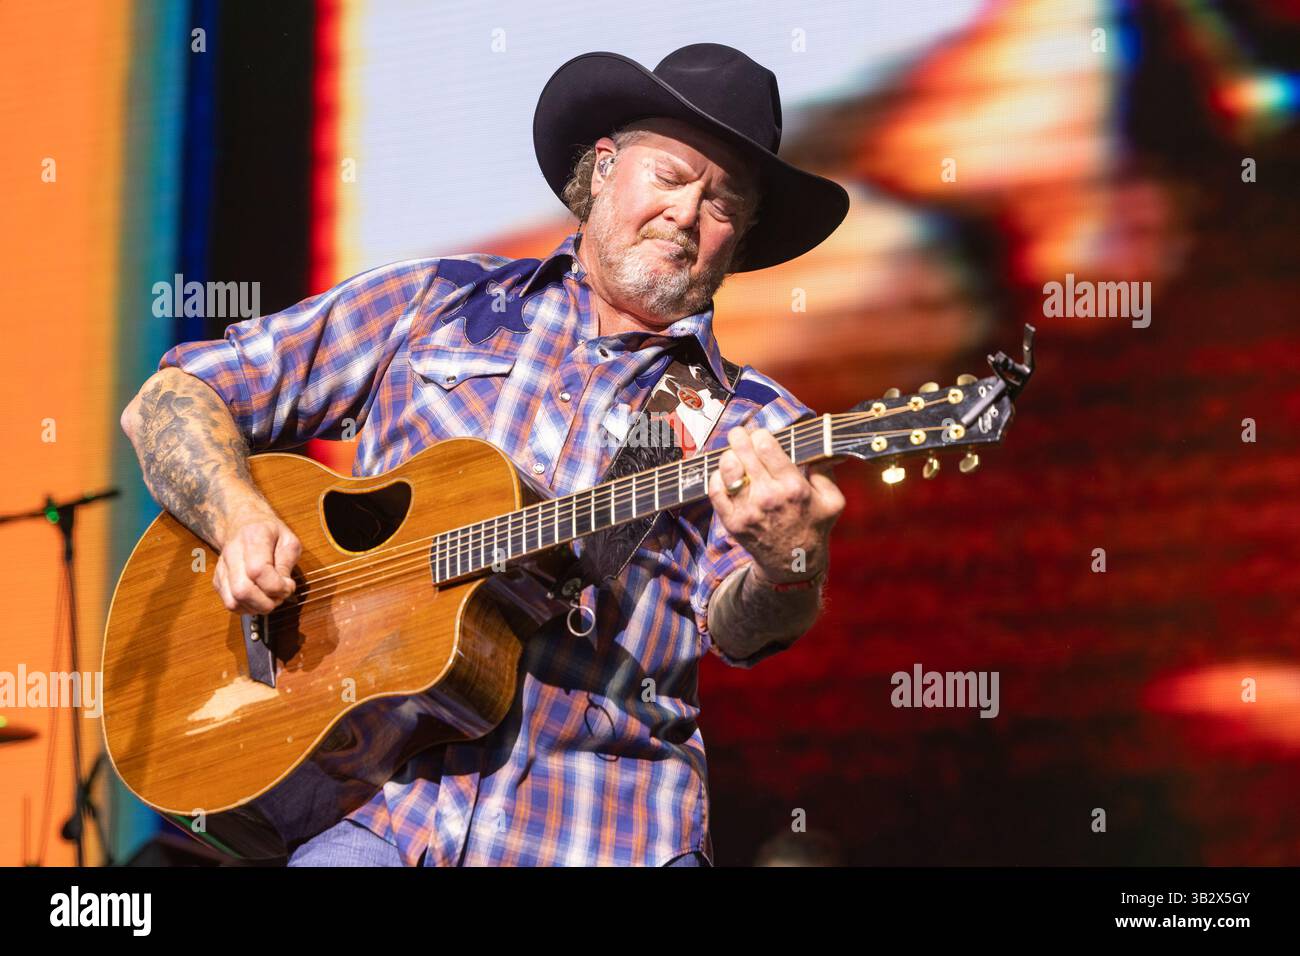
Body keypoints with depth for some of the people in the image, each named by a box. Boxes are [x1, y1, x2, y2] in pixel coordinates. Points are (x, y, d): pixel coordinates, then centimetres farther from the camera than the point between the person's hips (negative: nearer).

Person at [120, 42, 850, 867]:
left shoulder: (752, 426, 9)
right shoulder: (433, 305, 12)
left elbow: (736, 626, -8)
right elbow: (173, 398, 13)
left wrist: (789, 569, -31)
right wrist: (241, 520, -6)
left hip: (607, 821, 1)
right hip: (378, 792, -1)